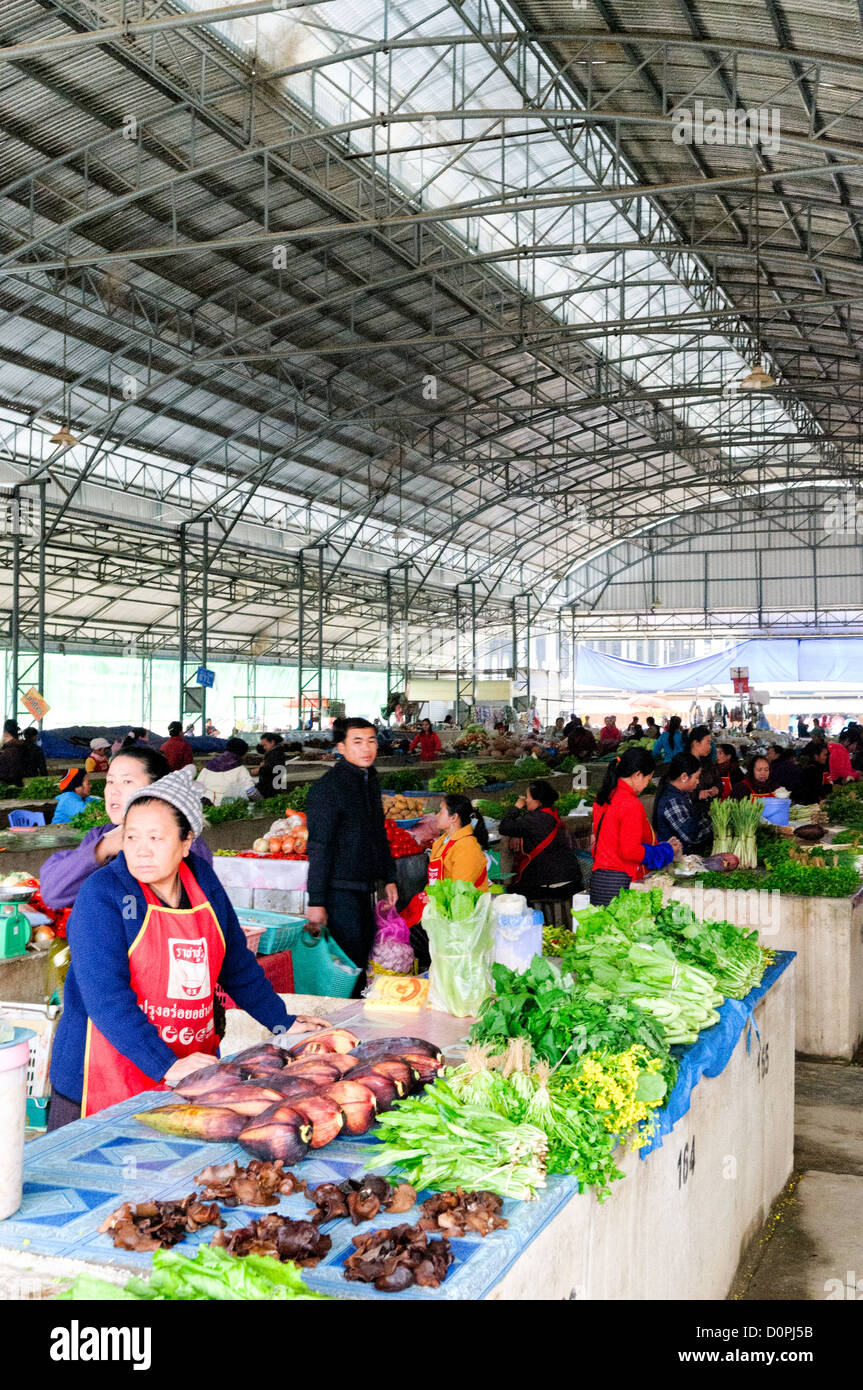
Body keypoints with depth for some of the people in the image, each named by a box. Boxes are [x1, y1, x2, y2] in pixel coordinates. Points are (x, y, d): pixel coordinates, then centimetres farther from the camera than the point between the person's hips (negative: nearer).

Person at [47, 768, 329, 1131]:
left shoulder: (203, 882, 6)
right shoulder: (102, 896, -12)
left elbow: (238, 965, 18)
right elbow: (105, 996, -20)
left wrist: (283, 1023, 17)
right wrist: (166, 1066, -27)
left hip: (190, 1070, 5)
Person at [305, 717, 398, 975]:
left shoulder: (371, 781, 12)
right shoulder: (327, 787, -14)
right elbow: (318, 848, -15)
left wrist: (389, 878, 19)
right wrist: (316, 901, -17)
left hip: (363, 888, 8)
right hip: (340, 889, -8)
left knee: (364, 954, 11)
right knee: (349, 957, -6)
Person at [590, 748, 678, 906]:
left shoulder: (602, 798, 11)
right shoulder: (631, 804, -15)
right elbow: (630, 851, -18)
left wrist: (659, 844, 21)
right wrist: (666, 851, -4)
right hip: (619, 883, -9)